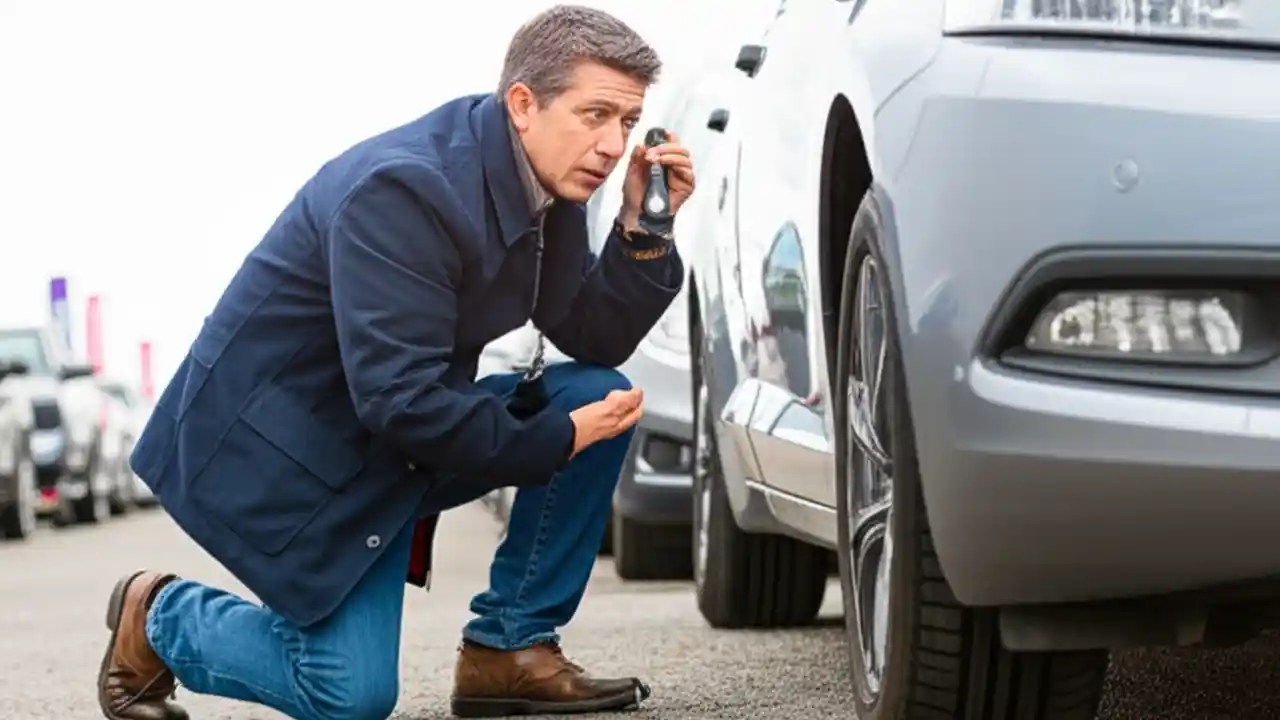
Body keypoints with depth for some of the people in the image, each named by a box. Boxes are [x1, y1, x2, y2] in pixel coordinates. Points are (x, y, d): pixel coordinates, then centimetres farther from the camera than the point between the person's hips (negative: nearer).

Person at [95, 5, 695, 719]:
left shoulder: (544, 180, -3)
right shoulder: (404, 190, -29)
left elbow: (595, 339, 3)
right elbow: (400, 402, -31)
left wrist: (642, 226, -12)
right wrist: (559, 441, -23)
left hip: (406, 432, 9)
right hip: (280, 443, -9)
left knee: (603, 397, -7)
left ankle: (510, 648, 1)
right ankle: (159, 615, 12)